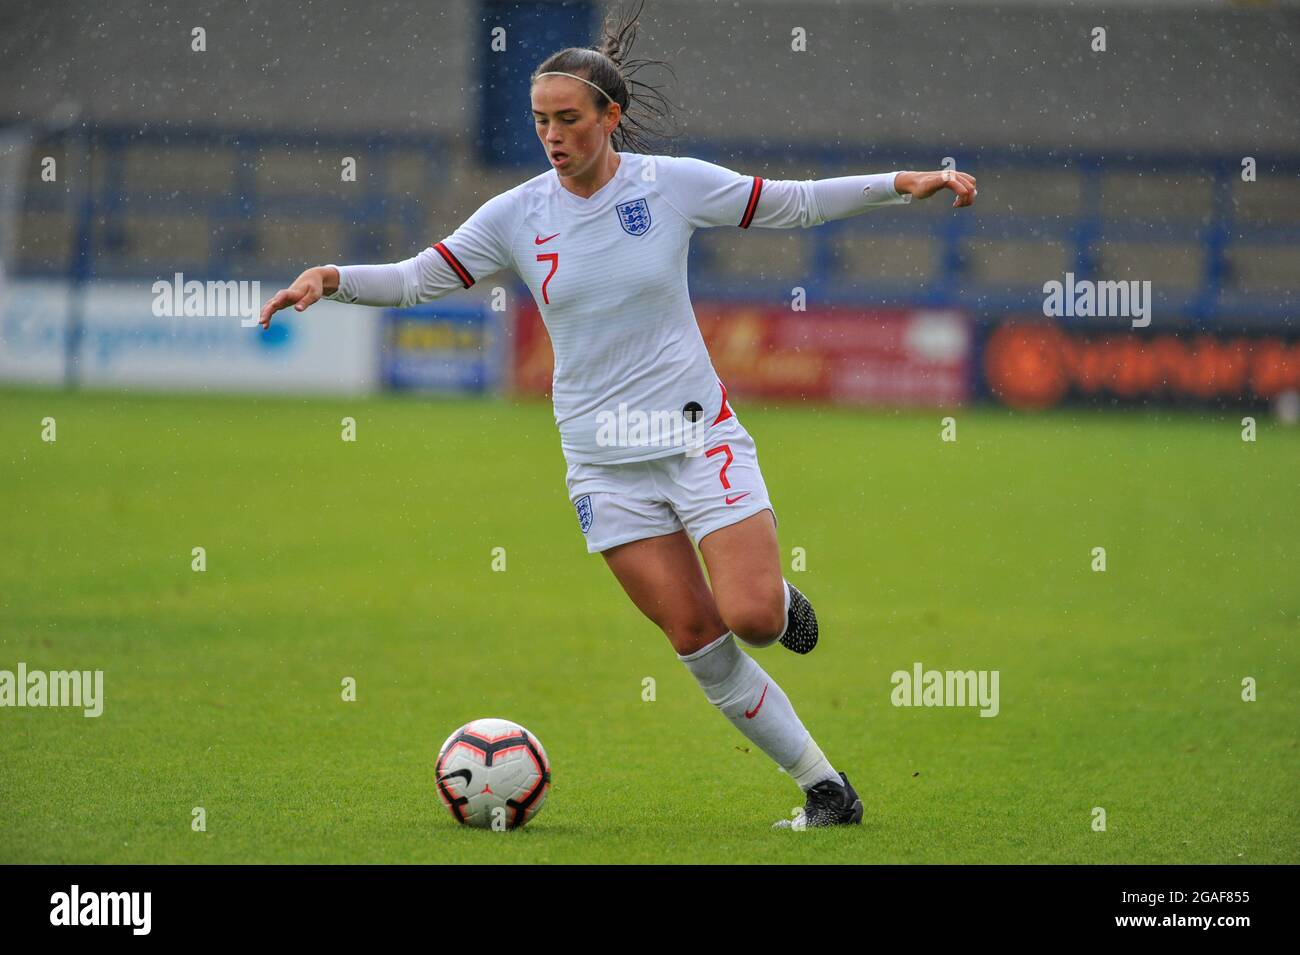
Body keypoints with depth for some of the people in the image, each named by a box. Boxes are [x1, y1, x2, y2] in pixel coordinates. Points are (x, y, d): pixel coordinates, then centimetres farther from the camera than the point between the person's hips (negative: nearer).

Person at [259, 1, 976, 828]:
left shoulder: (675, 184, -6)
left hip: (698, 433, -2)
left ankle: (780, 600, 20)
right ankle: (825, 787, 6)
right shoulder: (518, 215, -2)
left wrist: (900, 185, -4)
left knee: (751, 617, -18)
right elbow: (419, 279, 2)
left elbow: (793, 204, 4)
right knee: (696, 639, -4)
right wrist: (332, 279, -15)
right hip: (605, 460, 2)